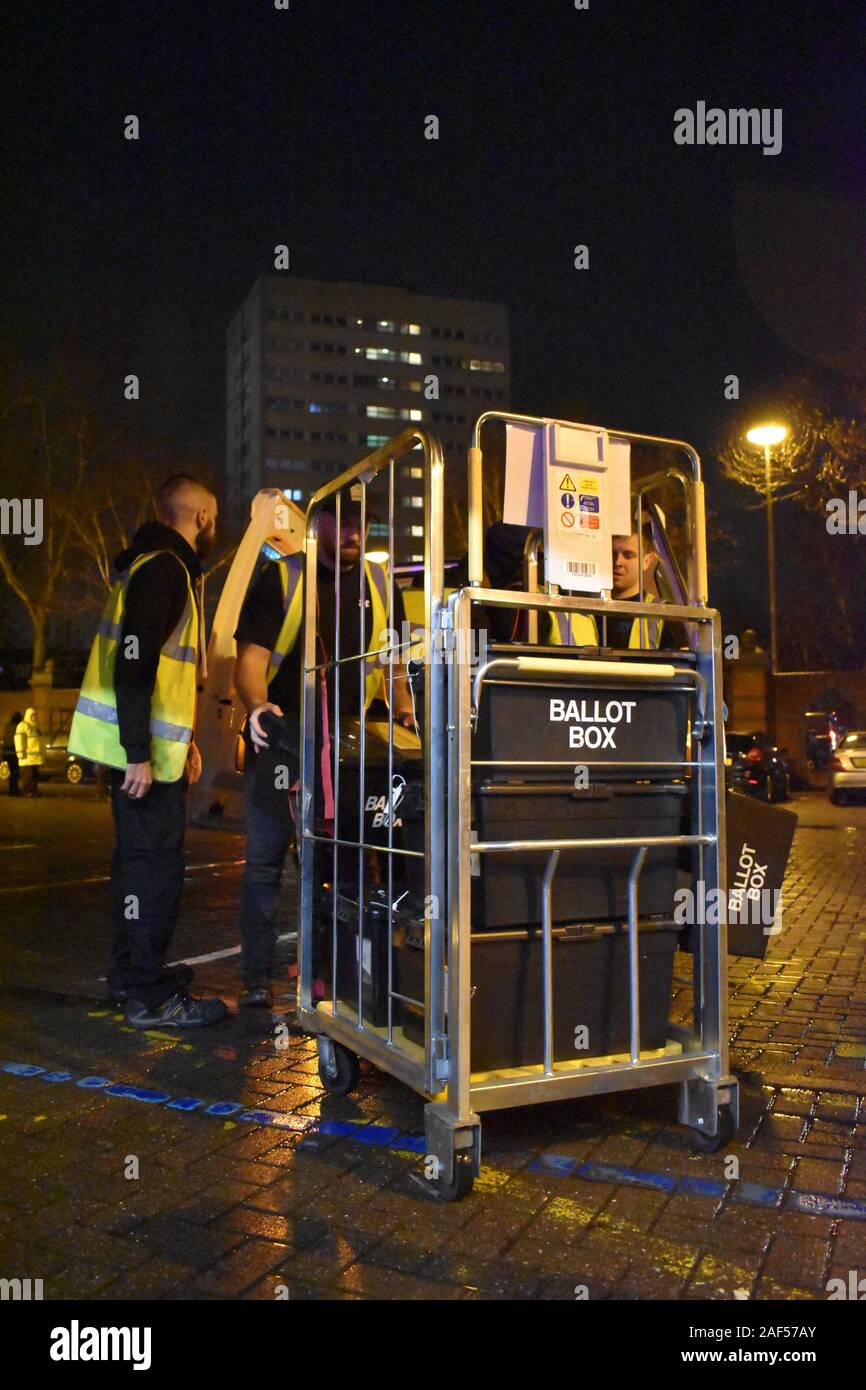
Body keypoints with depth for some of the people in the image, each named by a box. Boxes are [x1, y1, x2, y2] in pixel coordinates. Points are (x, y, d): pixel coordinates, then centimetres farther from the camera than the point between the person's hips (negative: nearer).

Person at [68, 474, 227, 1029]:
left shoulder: (168, 567, 18)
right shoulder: (164, 569, -15)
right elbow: (133, 666, -24)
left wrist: (185, 739, 23)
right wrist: (139, 753, -25)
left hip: (150, 745, 11)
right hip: (146, 750, -11)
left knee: (140, 857, 19)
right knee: (155, 864, -5)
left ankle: (132, 971, 32)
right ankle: (150, 997, 4)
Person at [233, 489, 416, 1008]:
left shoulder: (381, 585, 12)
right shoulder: (281, 578, 0)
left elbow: (392, 661, 17)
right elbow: (252, 657, -6)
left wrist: (405, 711, -2)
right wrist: (259, 707, -26)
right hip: (283, 737, -3)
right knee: (266, 858, 0)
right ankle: (257, 977, 10)